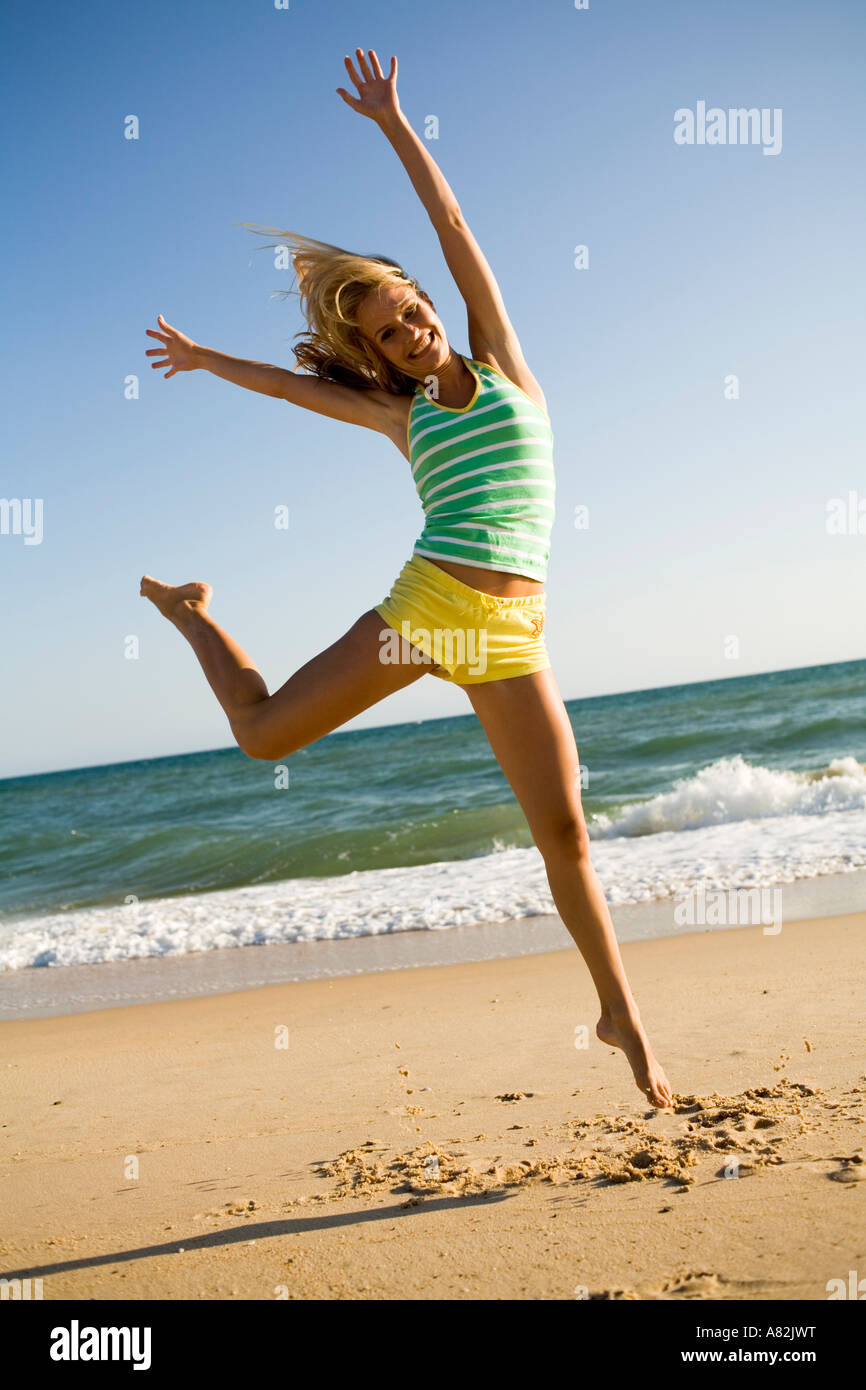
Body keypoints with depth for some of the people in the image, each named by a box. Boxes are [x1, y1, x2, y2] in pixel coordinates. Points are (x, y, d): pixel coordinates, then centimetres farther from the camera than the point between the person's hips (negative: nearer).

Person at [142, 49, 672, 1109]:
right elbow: (299, 386, 26)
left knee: (563, 829, -3)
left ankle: (621, 1014, 13)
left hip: (509, 636, -1)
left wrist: (394, 123, 8)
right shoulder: (404, 415, 13)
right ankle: (190, 612, 37)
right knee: (262, 733, 6)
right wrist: (207, 360, 36)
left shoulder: (503, 365, 10)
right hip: (420, 608, 1)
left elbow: (454, 231, 6)